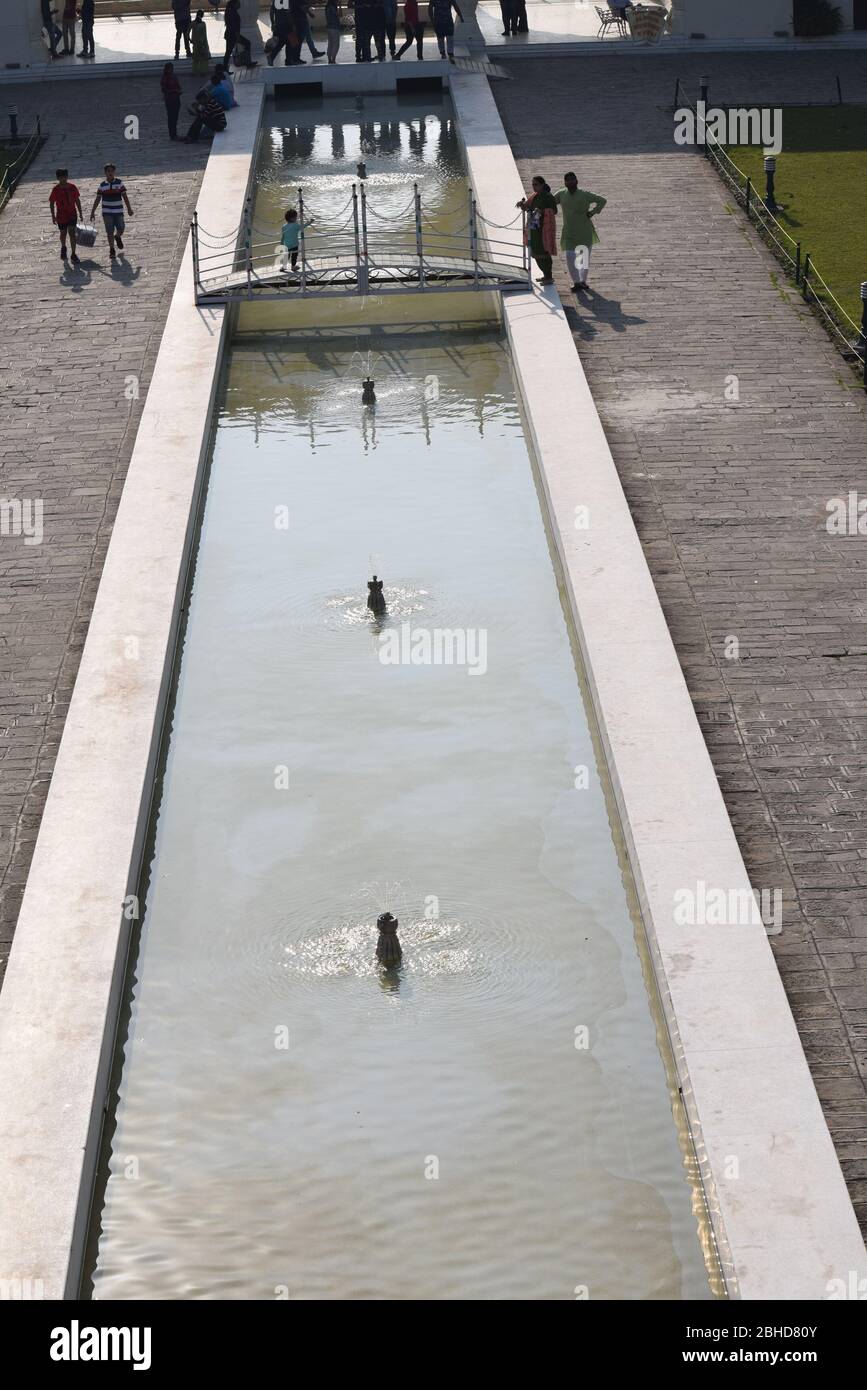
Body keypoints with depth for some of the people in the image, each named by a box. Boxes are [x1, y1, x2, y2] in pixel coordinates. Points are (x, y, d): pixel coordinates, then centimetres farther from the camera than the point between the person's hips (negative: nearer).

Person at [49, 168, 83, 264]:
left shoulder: (72, 187, -6)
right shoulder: (55, 189, -10)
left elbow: (77, 200, 5)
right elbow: (51, 203, -2)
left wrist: (80, 213, 7)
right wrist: (53, 216, -4)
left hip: (72, 214, 0)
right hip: (61, 216, 0)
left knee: (72, 233, -11)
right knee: (63, 233, 16)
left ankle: (73, 255, -9)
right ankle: (63, 248, 46)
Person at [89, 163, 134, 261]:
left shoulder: (119, 182, -2)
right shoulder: (102, 185, 0)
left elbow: (124, 196, 2)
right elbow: (97, 199, 6)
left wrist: (129, 209, 0)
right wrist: (92, 212, 6)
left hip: (118, 211, 0)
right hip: (107, 212, 0)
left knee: (121, 229, 1)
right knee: (110, 231, -1)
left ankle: (118, 237, 37)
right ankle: (111, 250, 11)